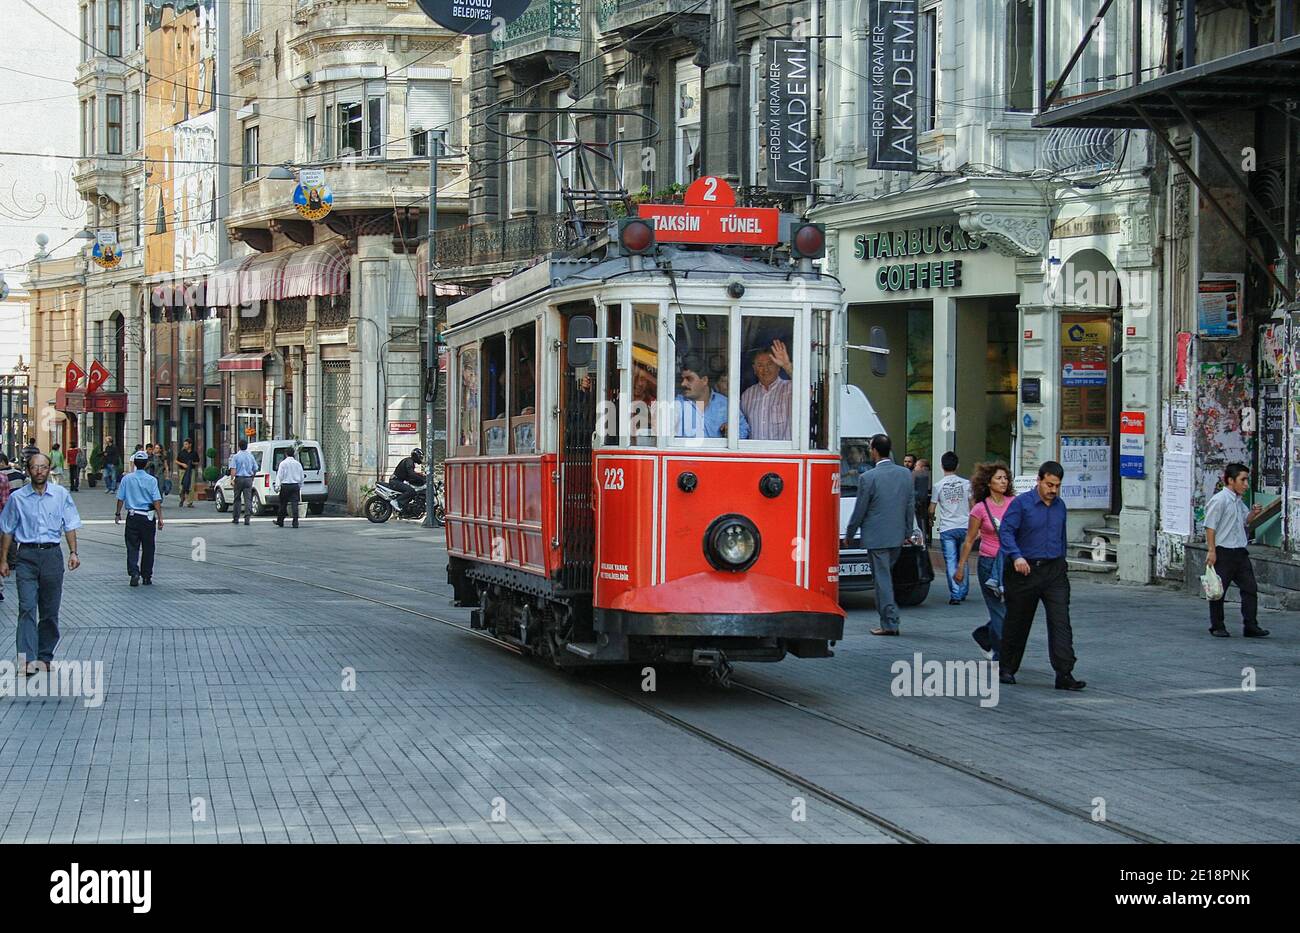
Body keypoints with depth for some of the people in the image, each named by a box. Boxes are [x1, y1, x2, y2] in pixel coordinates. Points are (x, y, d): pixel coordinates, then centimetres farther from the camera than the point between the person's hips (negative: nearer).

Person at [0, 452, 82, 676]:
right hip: (26, 556, -1)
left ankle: (44, 656, 19)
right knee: (27, 607, -12)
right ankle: (27, 659, -18)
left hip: (52, 554, 1)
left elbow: (70, 526, 8)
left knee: (50, 611, 7)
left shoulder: (61, 495, 4)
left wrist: (73, 552, -4)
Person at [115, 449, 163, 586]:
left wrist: (118, 514, 17)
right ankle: (146, 577, 15)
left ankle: (134, 572, -16)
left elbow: (120, 498, 4)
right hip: (148, 517, -1)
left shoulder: (127, 478, -1)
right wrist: (160, 518, -6)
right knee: (147, 548, 10)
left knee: (132, 547, 3)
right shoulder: (152, 480, -6)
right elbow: (157, 500, -9)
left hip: (132, 516, 1)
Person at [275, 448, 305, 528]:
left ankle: (280, 521, 20)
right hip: (295, 485, 2)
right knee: (295, 504, -4)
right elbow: (302, 477, 14)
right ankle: (295, 523, -12)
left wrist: (277, 485, -6)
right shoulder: (298, 464, 8)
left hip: (285, 485, -2)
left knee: (283, 504, 9)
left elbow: (279, 475, -7)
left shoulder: (283, 463, -3)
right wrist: (300, 487, 23)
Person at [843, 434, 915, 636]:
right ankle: (889, 621, 22)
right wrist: (907, 533, 20)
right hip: (897, 537, 6)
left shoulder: (868, 478, -15)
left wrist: (849, 535, 5)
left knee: (882, 579, -2)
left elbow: (859, 511, -8)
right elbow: (909, 507, 10)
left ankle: (890, 623, -3)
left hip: (876, 538, -6)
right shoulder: (905, 474, 3)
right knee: (886, 576, 18)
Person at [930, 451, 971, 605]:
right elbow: (973, 507, 4)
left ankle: (955, 595, -8)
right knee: (963, 561, 15)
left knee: (951, 562, -2)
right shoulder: (966, 484, 1)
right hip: (964, 527, 2)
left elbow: (931, 510, 0)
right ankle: (963, 592, 19)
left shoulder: (938, 486, -4)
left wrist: (931, 518, 22)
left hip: (947, 529, -2)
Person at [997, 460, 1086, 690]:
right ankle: (1007, 669, 26)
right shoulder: (1021, 503, -7)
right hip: (1025, 570, -3)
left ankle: (1064, 674, -14)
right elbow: (1005, 531, -17)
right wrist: (1016, 556, -31)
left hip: (1054, 571, 4)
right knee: (1017, 622, 9)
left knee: (1060, 622, -9)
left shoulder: (1060, 506, 11)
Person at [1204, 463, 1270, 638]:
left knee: (1250, 589, 4)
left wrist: (1253, 514, 7)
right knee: (1218, 590, 2)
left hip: (1240, 551, 8)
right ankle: (1217, 627, 11)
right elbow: (1210, 526, -14)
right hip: (1223, 552, -8)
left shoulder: (1239, 501, 13)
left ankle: (1250, 627, 7)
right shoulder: (1219, 499, -12)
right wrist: (1211, 551, -18)